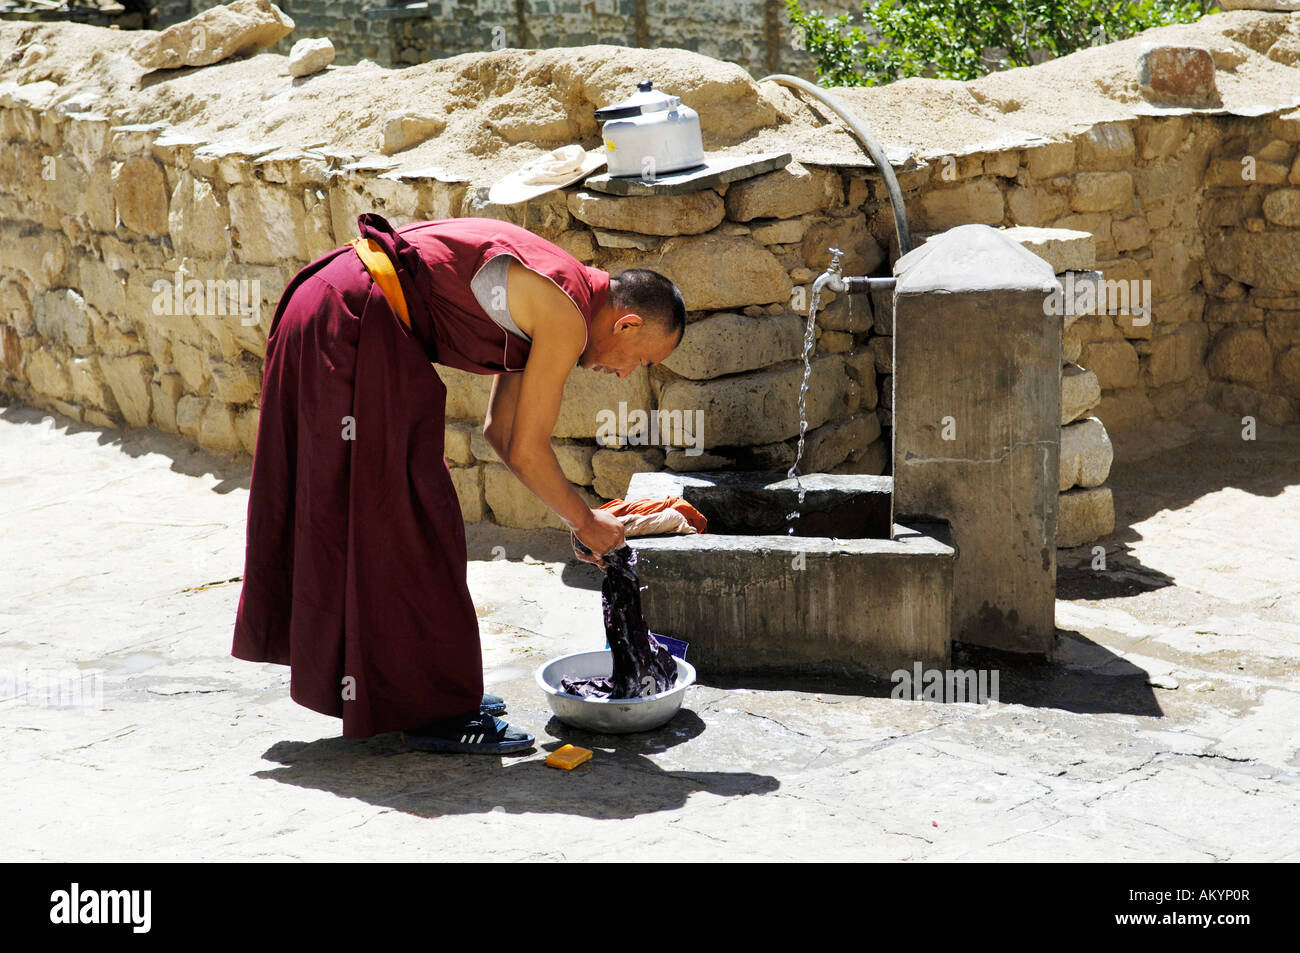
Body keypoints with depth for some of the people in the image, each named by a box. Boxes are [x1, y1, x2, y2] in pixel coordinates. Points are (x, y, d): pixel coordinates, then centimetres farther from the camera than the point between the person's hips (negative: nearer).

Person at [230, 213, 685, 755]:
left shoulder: (541, 303, 18)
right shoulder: (567, 317, -11)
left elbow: (500, 430, 24)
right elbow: (526, 452, -8)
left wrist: (577, 517, 25)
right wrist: (584, 521, 7)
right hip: (356, 325, -11)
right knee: (403, 515, -4)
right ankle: (430, 709, 5)